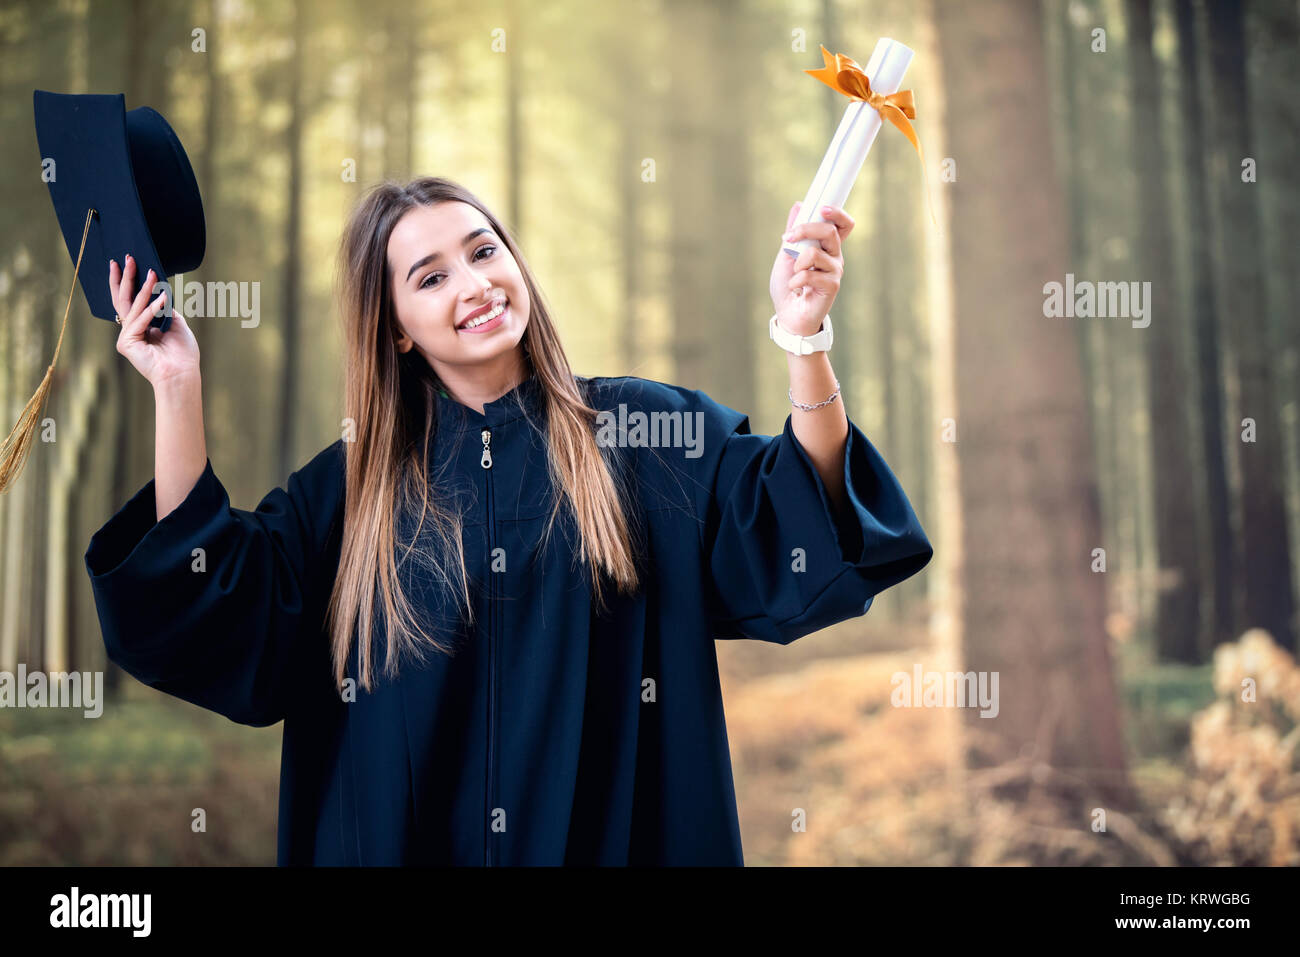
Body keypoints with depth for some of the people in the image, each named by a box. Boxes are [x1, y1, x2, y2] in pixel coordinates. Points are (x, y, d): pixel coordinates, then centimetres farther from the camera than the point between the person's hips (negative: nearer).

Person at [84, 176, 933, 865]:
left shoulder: (649, 436, -4)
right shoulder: (352, 489, 2)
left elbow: (805, 540, -14)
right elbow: (217, 618, -6)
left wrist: (803, 341, -29)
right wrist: (179, 394, -11)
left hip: (621, 838, -1)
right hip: (400, 839, 2)